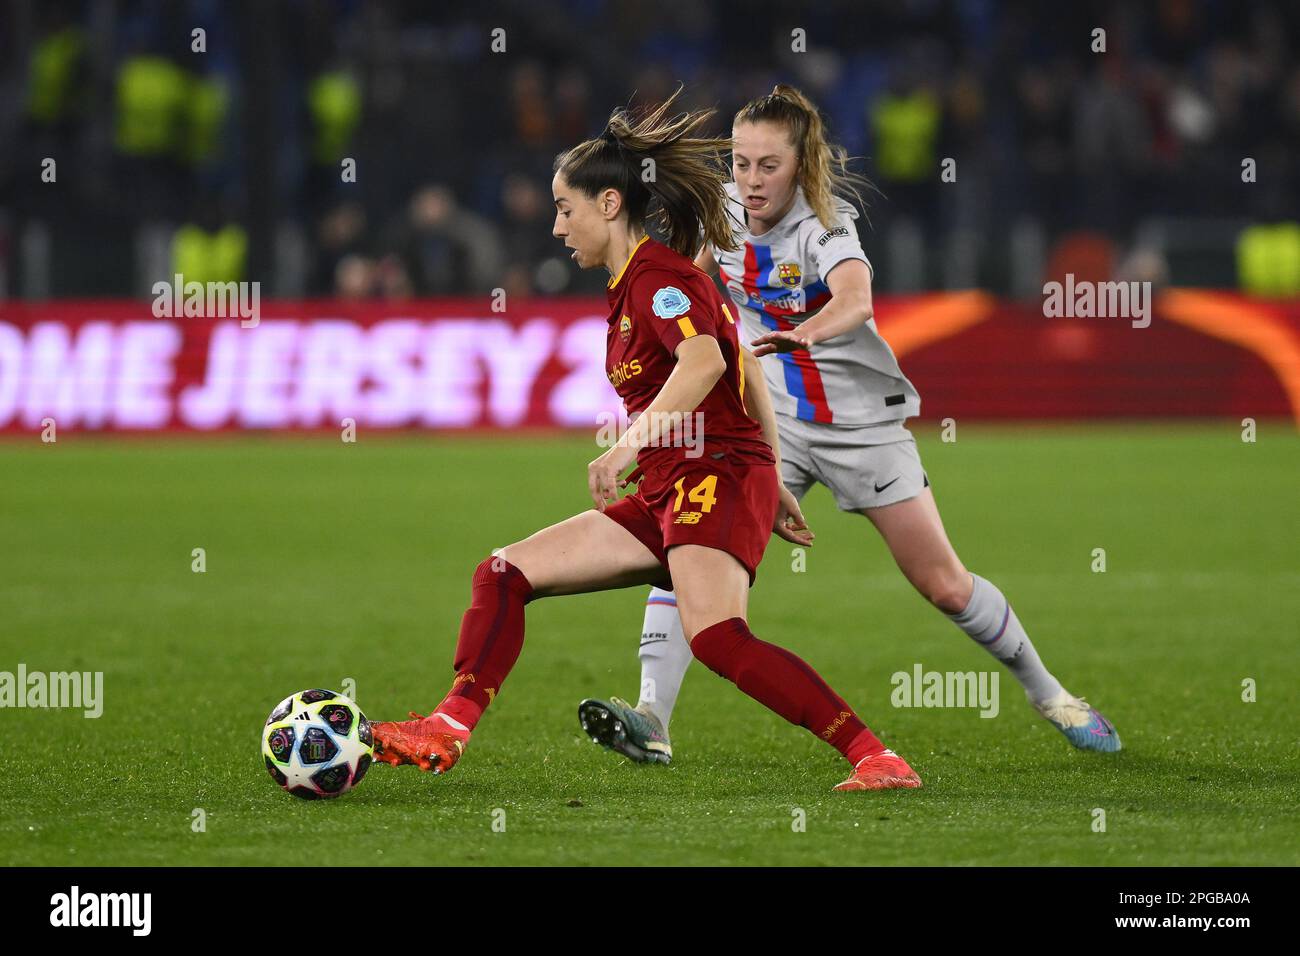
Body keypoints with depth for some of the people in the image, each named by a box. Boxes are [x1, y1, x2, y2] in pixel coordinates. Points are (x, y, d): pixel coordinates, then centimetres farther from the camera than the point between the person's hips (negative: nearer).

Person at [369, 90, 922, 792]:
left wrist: (630, 444, -35)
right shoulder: (633, 284, 21)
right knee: (505, 575, 5)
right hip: (667, 497, 10)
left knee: (715, 636, -31)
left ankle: (874, 756, -29)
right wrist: (772, 484, 27)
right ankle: (447, 734, 3)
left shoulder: (655, 273, -8)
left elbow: (704, 363, -27)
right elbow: (747, 380, 25)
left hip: (718, 475, -10)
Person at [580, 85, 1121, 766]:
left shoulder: (823, 226, -21)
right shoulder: (727, 208, -4)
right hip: (772, 421, 4)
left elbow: (856, 300, -44)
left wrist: (806, 332, -62)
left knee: (945, 586, 2)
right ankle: (651, 720, -24)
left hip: (862, 422, -4)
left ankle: (1044, 691, 26)